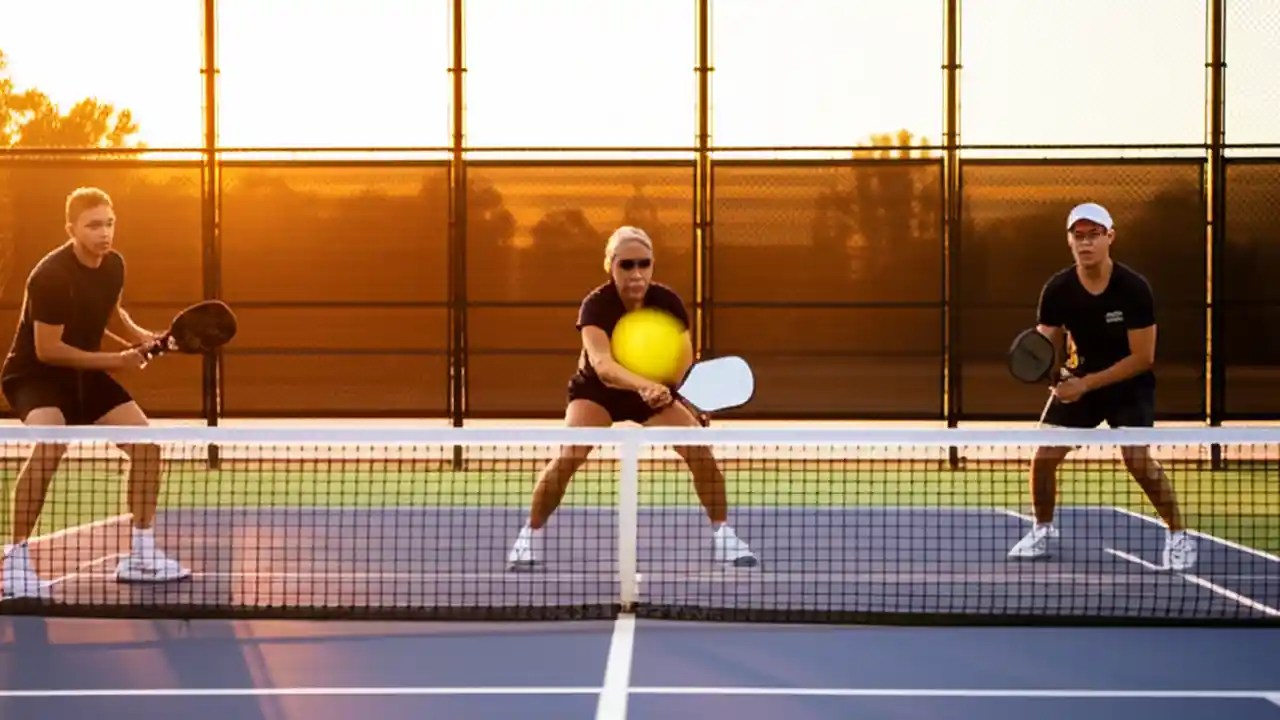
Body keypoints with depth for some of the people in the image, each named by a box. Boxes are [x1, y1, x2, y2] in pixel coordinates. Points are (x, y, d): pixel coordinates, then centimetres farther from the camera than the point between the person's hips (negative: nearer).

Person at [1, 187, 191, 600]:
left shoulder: (114, 265, -3)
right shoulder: (51, 276, -26)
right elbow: (47, 350, -24)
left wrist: (140, 337, -2)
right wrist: (115, 361, -22)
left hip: (84, 374, 8)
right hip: (35, 374, -8)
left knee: (145, 443, -2)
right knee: (50, 446, -34)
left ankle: (141, 555, 9)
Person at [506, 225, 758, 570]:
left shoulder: (668, 302, -23)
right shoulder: (596, 306, -32)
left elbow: (685, 365, -20)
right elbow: (601, 364, -49)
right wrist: (645, 385, -66)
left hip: (655, 391, 3)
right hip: (596, 390, -2)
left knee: (701, 451, -13)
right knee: (569, 455, -25)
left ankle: (722, 535, 6)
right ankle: (530, 535, -6)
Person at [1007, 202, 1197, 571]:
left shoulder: (1134, 288, -23)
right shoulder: (1057, 289, -14)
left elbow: (1143, 358, -21)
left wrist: (1087, 383, -26)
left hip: (1129, 384, -4)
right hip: (1080, 379, 4)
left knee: (1137, 459, -23)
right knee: (1043, 457, -2)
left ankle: (1178, 534, -4)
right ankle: (1043, 530, 24)